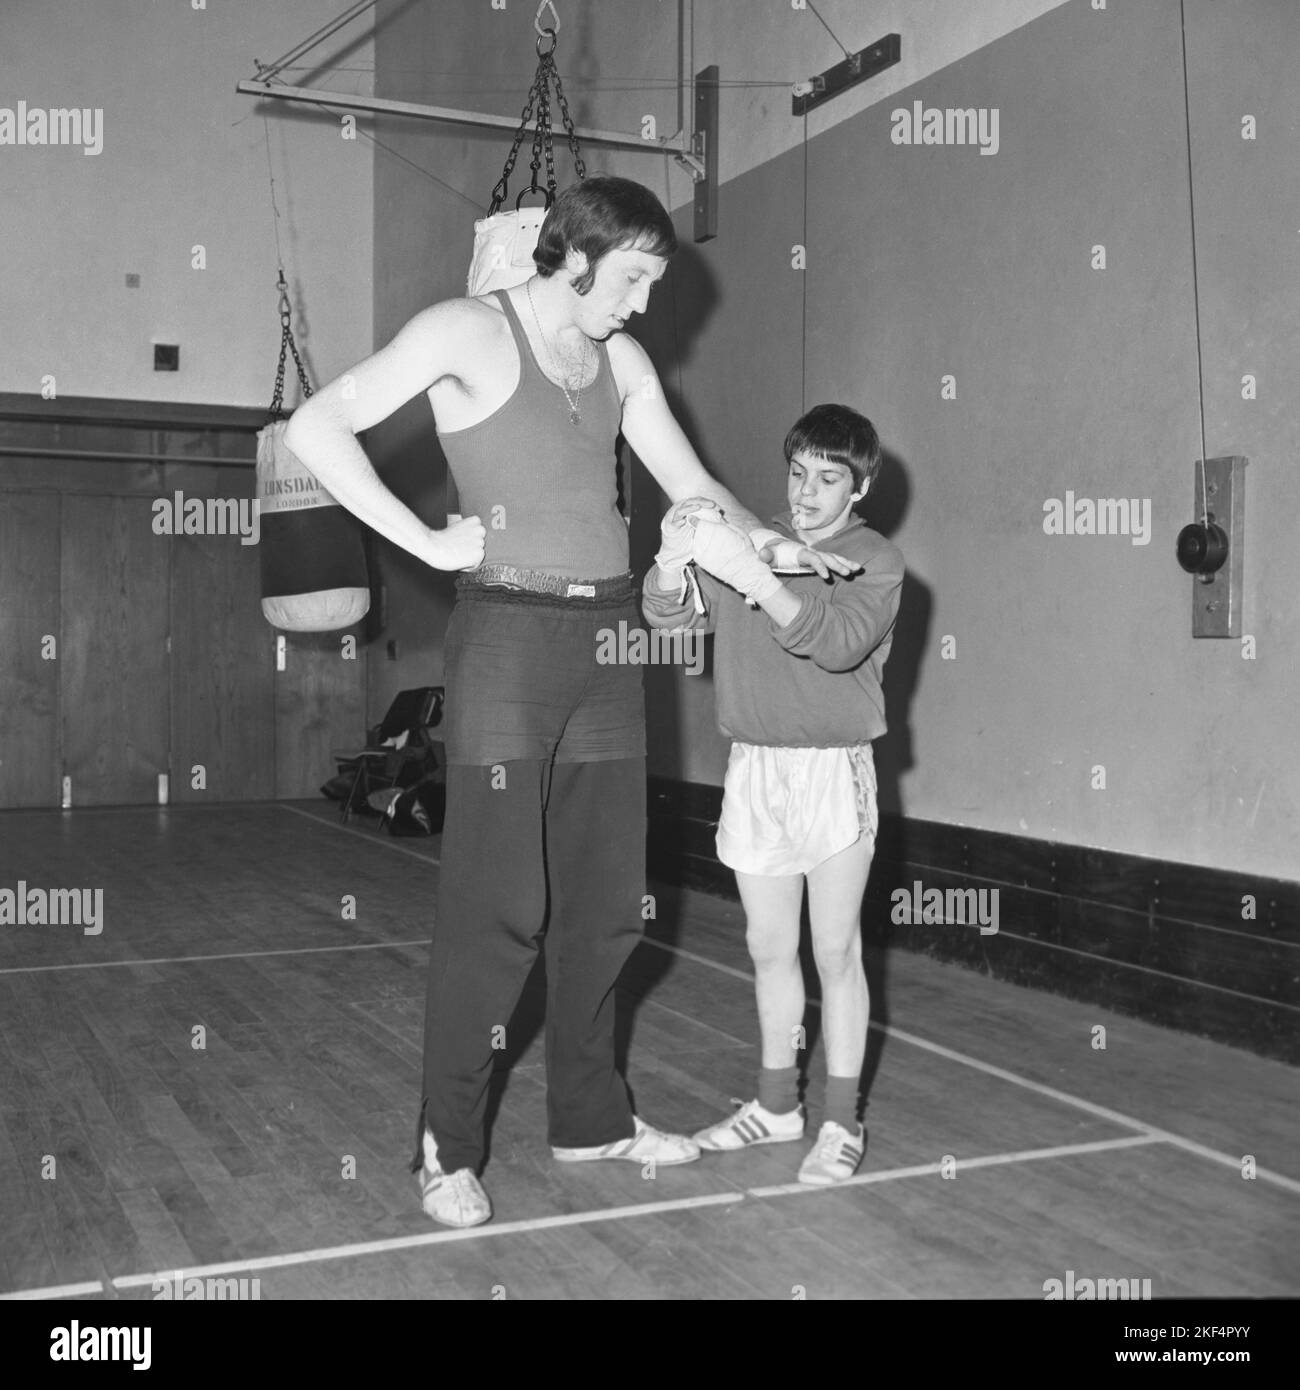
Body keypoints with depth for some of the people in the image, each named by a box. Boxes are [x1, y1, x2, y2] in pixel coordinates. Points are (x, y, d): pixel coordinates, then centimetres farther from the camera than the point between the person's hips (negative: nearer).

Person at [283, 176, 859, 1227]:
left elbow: (692, 489, 19)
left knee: (605, 897, 9)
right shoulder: (469, 332, -4)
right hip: (509, 630, -6)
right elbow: (318, 427, -12)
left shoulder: (623, 361, 14)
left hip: (608, 638, 6)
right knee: (497, 902, -5)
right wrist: (426, 541, -13)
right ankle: (448, 1147, 8)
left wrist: (778, 547, 5)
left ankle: (591, 1116, 23)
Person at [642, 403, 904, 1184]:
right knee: (770, 948, 13)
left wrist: (755, 577, -34)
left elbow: (838, 642, -21)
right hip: (753, 767, 4)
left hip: (832, 772, -4)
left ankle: (843, 1123, 11)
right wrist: (674, 563, -23)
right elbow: (670, 616, -1)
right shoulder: (749, 539, 9)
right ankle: (777, 1104, 26)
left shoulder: (875, 562, -2)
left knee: (836, 950, 1)